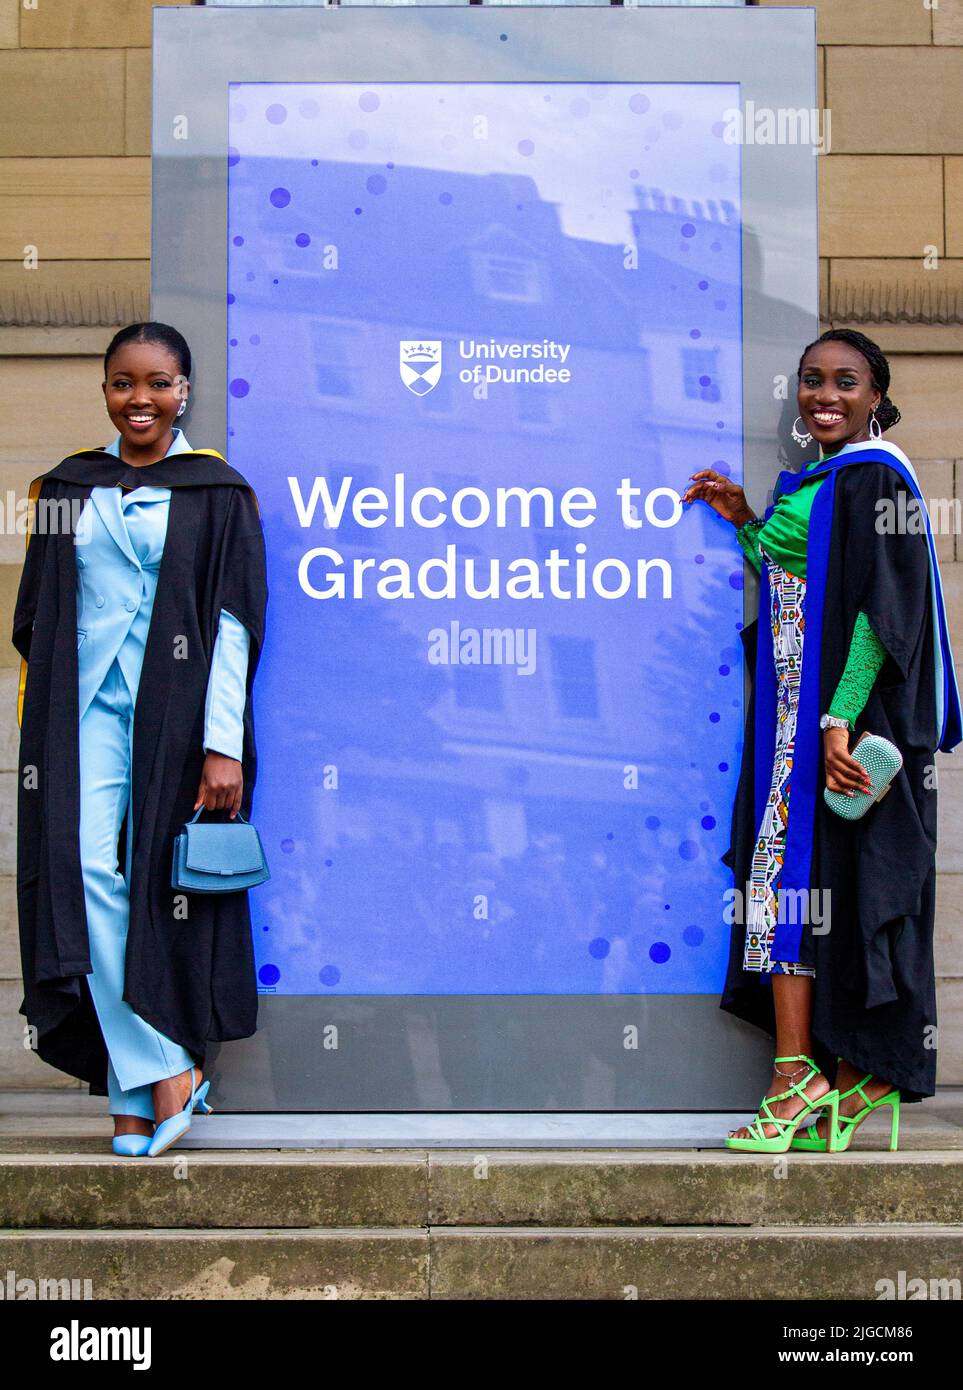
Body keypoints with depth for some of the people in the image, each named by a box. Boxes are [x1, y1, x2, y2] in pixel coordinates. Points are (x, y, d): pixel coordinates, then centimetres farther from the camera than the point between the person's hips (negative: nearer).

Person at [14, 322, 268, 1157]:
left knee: (157, 884, -2)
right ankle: (162, 1073, -5)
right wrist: (41, 730, 9)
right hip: (86, 707, 3)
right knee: (87, 875, -12)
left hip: (174, 710, -2)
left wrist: (223, 744, -11)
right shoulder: (68, 489, 12)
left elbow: (232, 624, -3)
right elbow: (40, 620, 15)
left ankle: (135, 1099, 7)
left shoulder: (217, 493, 3)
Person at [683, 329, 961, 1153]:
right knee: (828, 883, 8)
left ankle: (798, 1077, -4)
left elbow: (883, 607, -18)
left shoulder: (874, 478, -9)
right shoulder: (817, 482, 19)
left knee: (796, 871, -9)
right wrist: (743, 521, 17)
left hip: (844, 713, -9)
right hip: (802, 713, 9)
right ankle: (849, 1083, 13)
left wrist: (839, 719, -25)